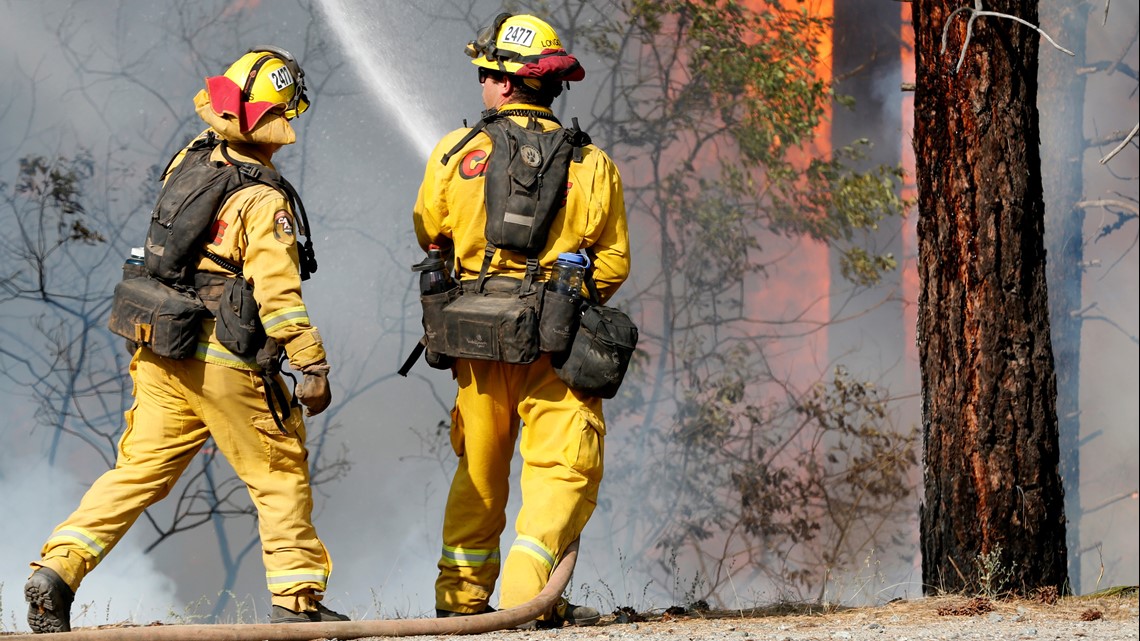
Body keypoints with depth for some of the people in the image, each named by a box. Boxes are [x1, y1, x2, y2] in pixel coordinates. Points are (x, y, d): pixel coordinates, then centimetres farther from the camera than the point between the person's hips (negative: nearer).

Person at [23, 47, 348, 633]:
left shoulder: (187, 162, 1)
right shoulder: (264, 202, -18)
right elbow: (278, 294, -21)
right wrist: (312, 367, -16)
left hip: (160, 354, 6)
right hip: (226, 364, -6)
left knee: (139, 470, 11)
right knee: (280, 475, 9)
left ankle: (57, 570, 0)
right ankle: (297, 601, 12)